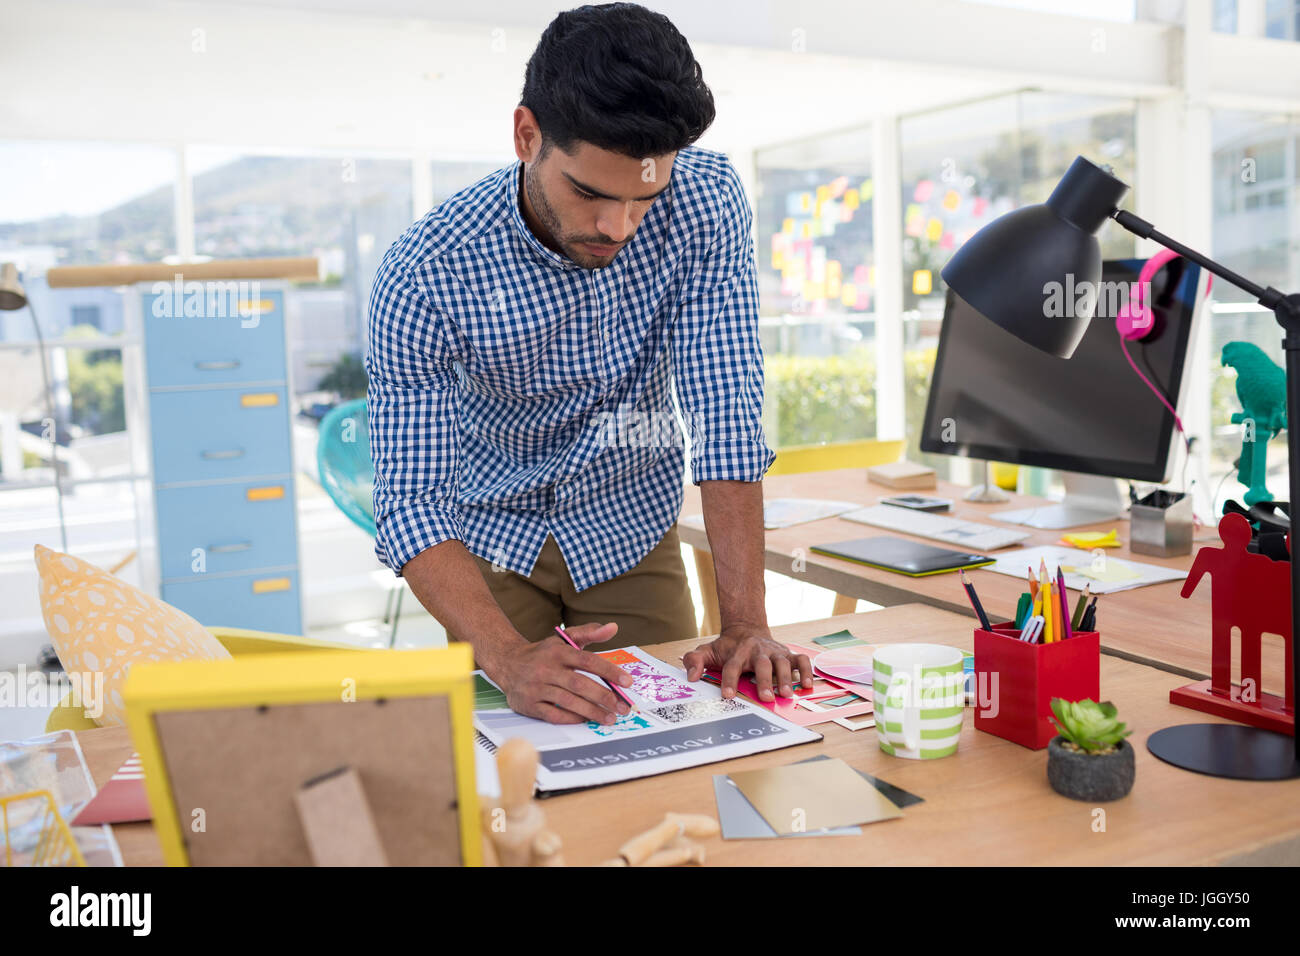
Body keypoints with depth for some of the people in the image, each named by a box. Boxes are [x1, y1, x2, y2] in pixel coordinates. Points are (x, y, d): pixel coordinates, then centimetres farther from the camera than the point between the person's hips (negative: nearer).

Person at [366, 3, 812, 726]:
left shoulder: (706, 199, -24)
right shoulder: (426, 274, -29)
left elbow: (726, 414, -26)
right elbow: (412, 503, -30)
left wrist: (745, 625, -33)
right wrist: (508, 658, -46)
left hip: (631, 527, 2)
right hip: (495, 535, -1)